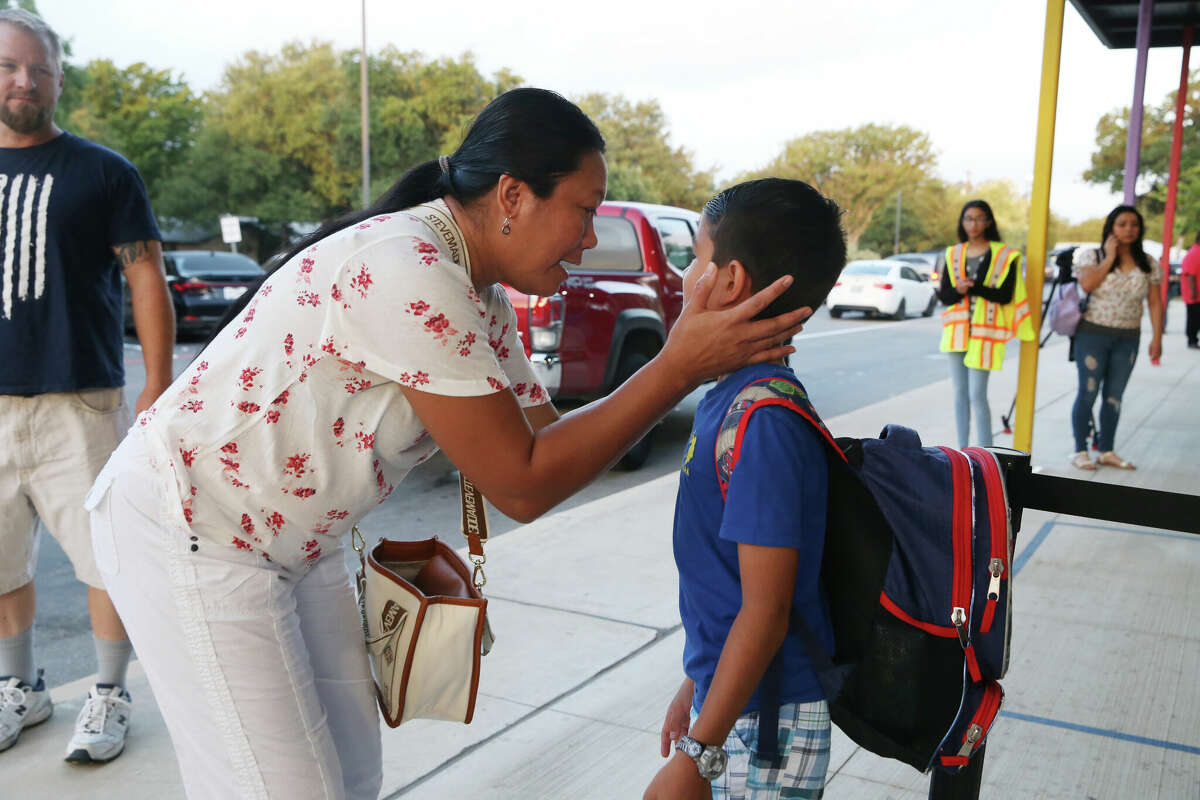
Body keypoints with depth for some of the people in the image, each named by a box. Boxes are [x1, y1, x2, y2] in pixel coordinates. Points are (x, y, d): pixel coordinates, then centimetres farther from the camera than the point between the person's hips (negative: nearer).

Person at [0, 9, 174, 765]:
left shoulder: (103, 173, 0)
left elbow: (147, 282, -2)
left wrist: (158, 392, -8)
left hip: (78, 403, -4)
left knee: (106, 557, 0)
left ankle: (110, 696, 17)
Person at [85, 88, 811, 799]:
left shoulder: (480, 297, 2)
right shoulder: (407, 271, -28)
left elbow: (545, 437, 7)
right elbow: (523, 486, -25)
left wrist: (682, 359, -1)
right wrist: (679, 368, -23)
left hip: (292, 541, 9)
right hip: (191, 530, -9)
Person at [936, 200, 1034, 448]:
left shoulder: (1004, 255, 0)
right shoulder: (953, 254, 12)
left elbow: (1005, 295, -8)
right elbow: (944, 295, 6)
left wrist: (972, 288, -20)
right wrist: (958, 290, -16)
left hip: (984, 331, -4)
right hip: (956, 330, 4)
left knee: (977, 395, -9)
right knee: (960, 393, 7)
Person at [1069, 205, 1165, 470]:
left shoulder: (1147, 264, 7)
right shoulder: (1092, 256, -1)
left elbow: (1155, 302, 5)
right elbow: (1087, 284, -20)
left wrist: (1157, 337, -3)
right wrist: (1110, 256, -13)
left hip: (1128, 339, 3)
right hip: (1093, 334, -3)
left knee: (1114, 396, 7)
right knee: (1088, 393, -2)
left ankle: (1107, 451, 16)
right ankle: (1080, 451, 6)